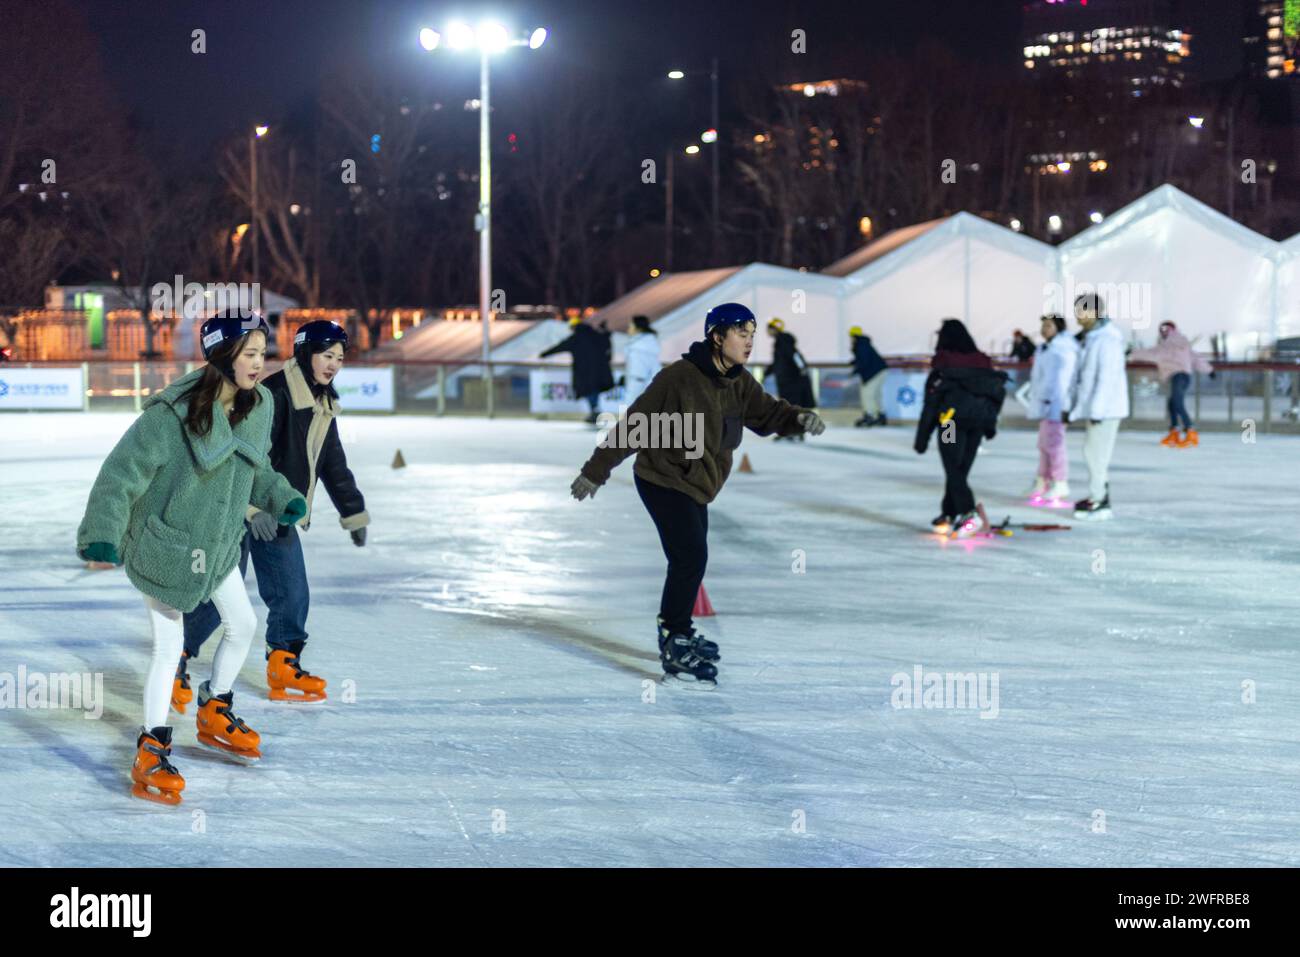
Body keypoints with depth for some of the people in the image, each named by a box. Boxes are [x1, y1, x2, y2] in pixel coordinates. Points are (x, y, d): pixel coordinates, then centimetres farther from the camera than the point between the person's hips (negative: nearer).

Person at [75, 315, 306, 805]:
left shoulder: (257, 406, -5)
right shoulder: (171, 414, -27)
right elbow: (121, 474, -24)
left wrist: (281, 496, 3)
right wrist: (102, 535, -31)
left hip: (218, 543, 7)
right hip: (164, 545, -7)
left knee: (243, 625, 17)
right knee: (168, 648, -5)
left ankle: (215, 716, 40)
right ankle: (151, 753, 8)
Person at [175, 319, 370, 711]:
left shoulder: (323, 407, 12)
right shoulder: (274, 394, -18)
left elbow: (334, 466, 21)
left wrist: (354, 514, 22)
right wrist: (256, 506, -35)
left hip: (278, 517, 8)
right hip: (241, 512, -8)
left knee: (293, 594, 6)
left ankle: (284, 669, 18)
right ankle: (176, 660, 5)